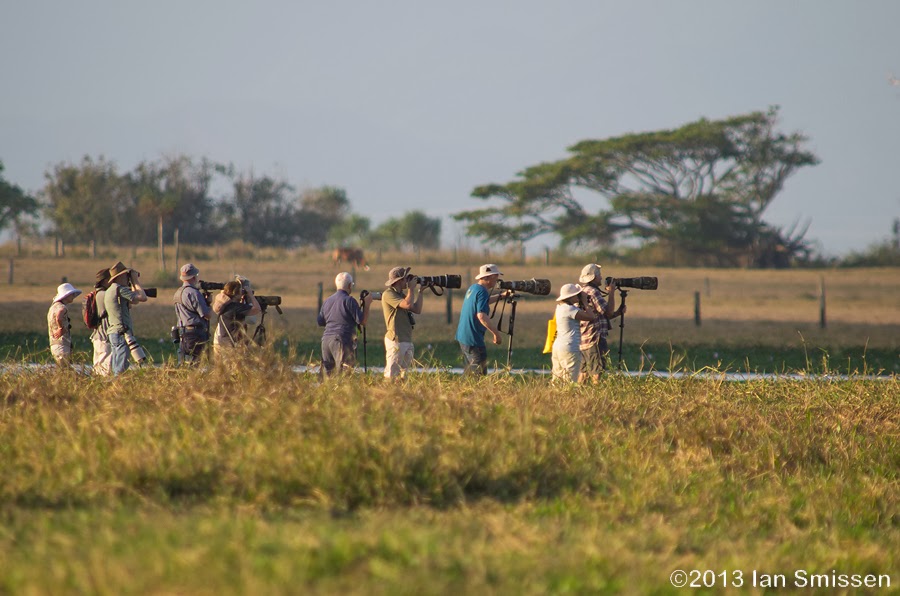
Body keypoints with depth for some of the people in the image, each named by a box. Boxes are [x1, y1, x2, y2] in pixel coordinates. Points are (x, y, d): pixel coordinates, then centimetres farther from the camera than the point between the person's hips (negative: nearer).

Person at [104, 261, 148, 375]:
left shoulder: (109, 291, 18)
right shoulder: (119, 289, -12)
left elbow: (133, 301, 27)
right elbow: (143, 298, -14)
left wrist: (133, 284, 21)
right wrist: (136, 281, -2)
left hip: (113, 332, 10)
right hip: (121, 333, -10)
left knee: (115, 369, 9)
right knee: (121, 369, -13)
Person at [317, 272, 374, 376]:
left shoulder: (327, 301, 15)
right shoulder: (349, 301, -6)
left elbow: (320, 322, 21)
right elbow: (362, 321, -7)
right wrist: (367, 304, 3)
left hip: (326, 340, 7)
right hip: (341, 340, -7)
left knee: (328, 374, 5)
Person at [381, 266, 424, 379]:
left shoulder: (401, 295, 19)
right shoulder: (388, 294, -10)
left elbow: (417, 310, 16)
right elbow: (408, 305, -22)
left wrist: (420, 292, 15)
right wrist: (411, 289, -9)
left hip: (407, 340, 9)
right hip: (396, 340, -9)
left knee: (403, 373, 8)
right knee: (392, 374, -11)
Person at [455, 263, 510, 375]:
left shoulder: (472, 288, 11)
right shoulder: (482, 291, -17)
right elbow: (481, 315, -27)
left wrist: (502, 295, 29)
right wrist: (496, 333, -23)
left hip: (463, 337, 10)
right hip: (473, 341, -10)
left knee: (470, 373, 16)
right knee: (479, 374, -7)